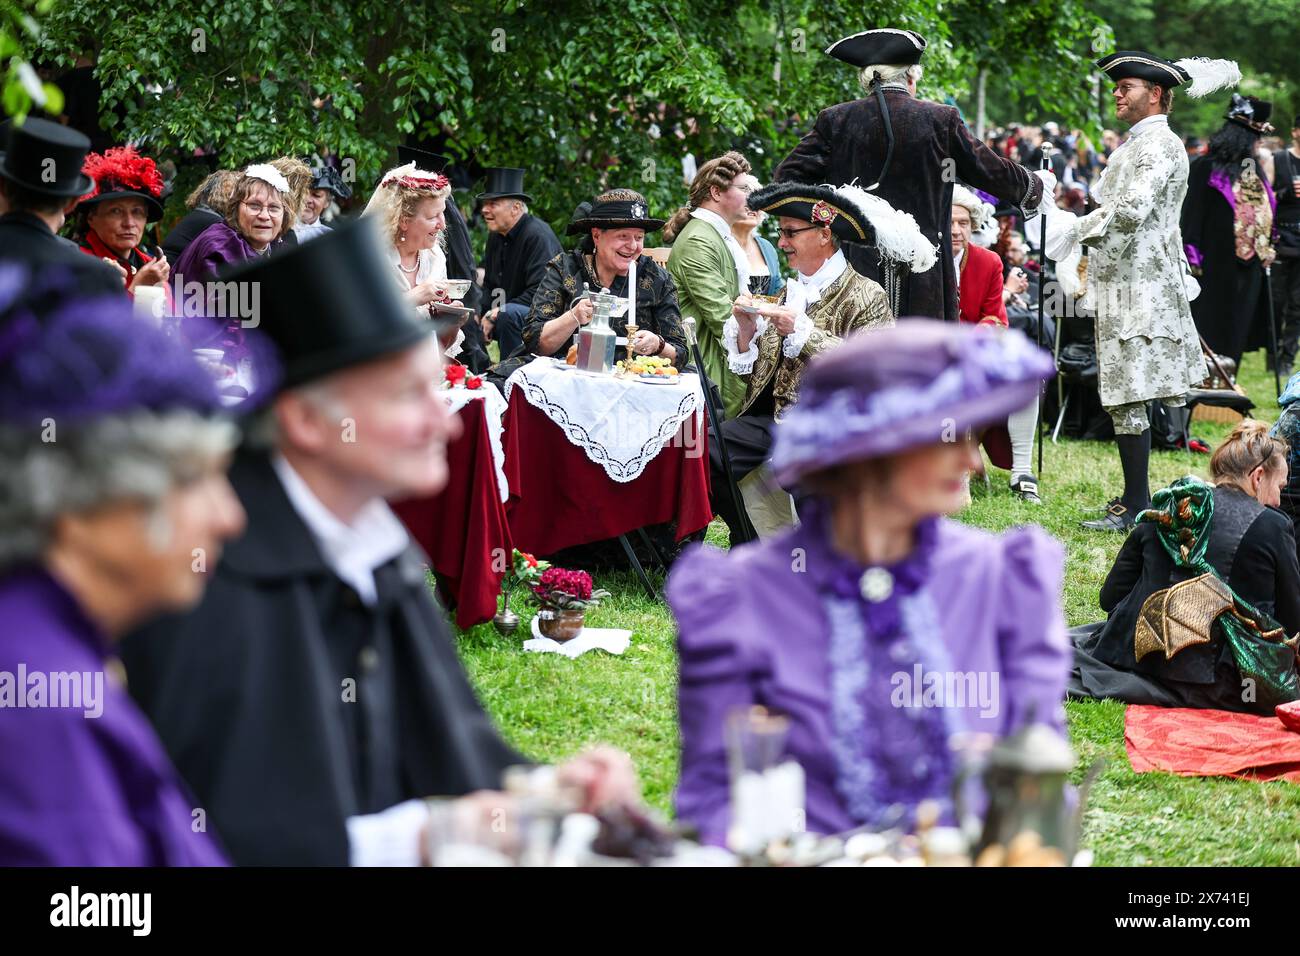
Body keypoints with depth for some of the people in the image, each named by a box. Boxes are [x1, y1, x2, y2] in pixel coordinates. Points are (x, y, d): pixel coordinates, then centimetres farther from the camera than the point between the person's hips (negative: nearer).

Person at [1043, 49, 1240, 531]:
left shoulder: (1159, 145, -13)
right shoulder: (1136, 144, 19)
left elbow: (1131, 209, -25)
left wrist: (1076, 229, -13)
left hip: (1139, 287, -10)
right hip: (1122, 285, 10)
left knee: (1129, 398, -10)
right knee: (1124, 396, 13)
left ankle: (1136, 507, -9)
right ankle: (1136, 496, 18)